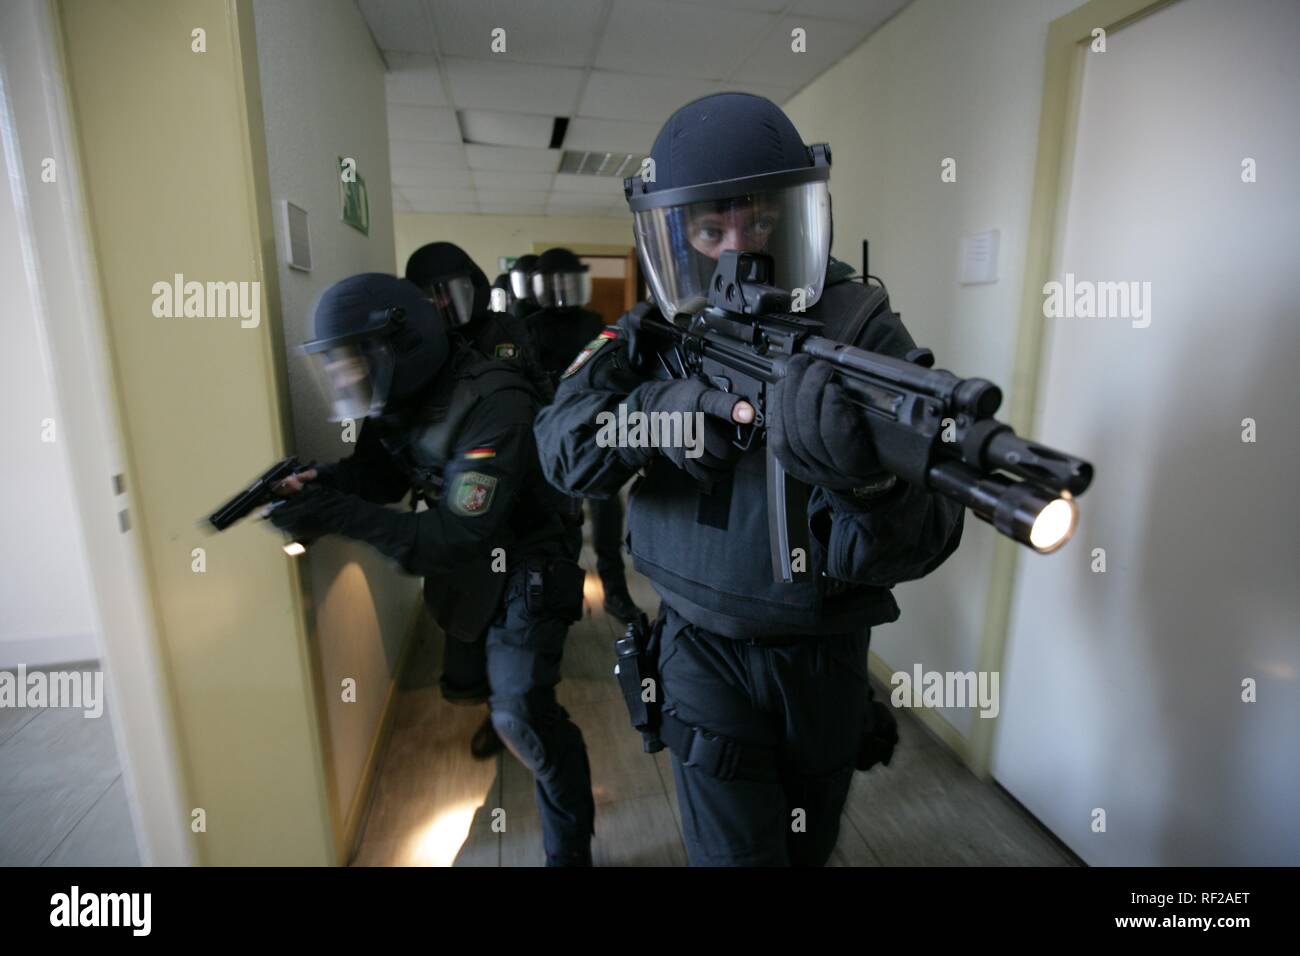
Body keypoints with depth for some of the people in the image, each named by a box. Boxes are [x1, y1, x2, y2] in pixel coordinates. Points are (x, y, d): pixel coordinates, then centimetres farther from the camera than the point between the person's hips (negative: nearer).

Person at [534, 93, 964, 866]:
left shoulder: (862, 332, -16)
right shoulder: (657, 333, -6)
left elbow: (926, 537, -23)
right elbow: (562, 448, -16)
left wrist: (863, 475, -47)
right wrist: (656, 410, -35)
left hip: (825, 653, 0)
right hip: (704, 649, 0)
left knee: (810, 847, 25)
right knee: (736, 850, 8)